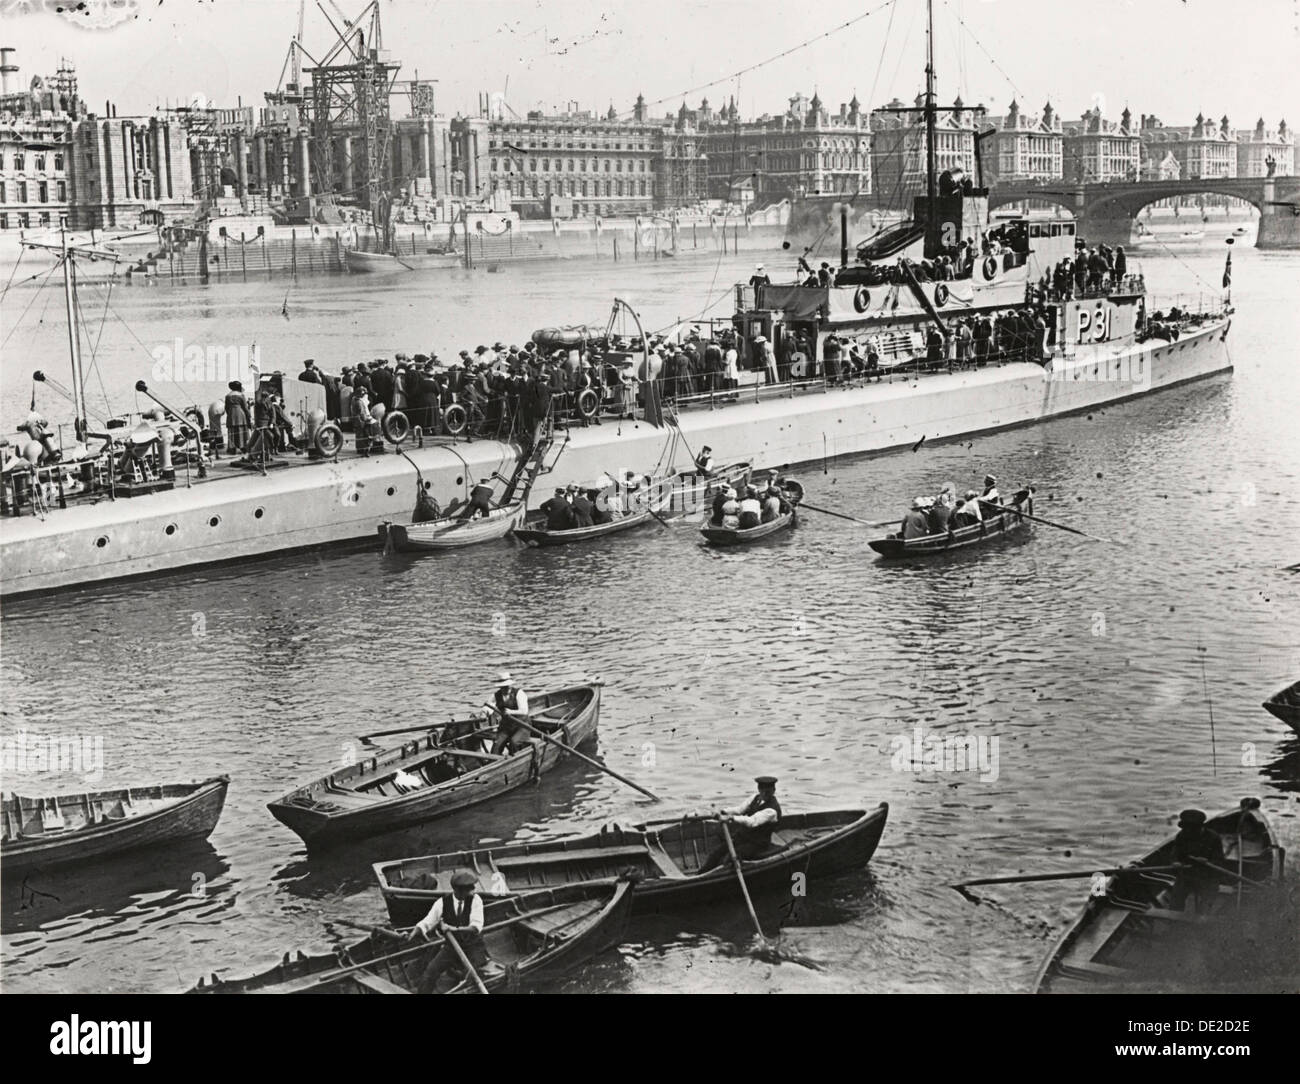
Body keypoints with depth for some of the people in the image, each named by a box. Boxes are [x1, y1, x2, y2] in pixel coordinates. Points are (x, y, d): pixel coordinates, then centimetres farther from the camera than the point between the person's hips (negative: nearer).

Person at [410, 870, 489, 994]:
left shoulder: (475, 899, -10)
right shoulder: (443, 902, -5)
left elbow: (476, 927, -20)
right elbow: (427, 922, -5)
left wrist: (453, 929, -33)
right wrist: (416, 931, -29)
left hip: (473, 946, -2)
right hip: (451, 946, 2)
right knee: (430, 971, -16)